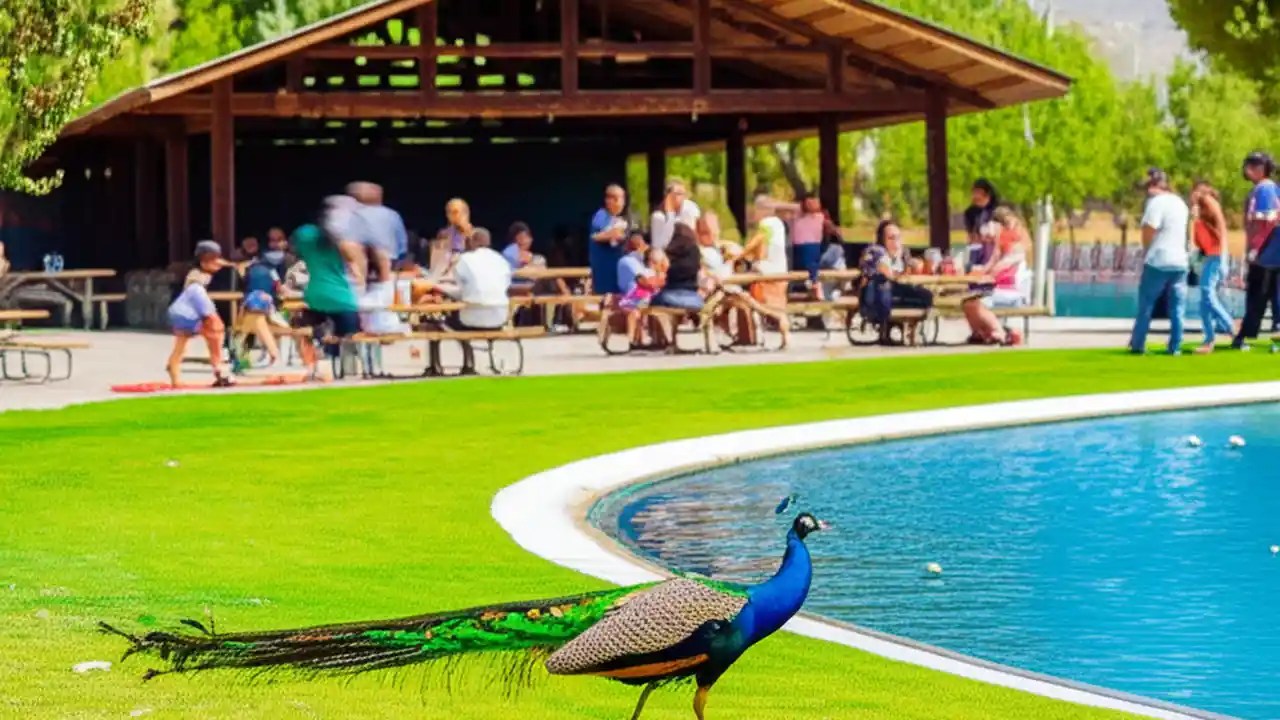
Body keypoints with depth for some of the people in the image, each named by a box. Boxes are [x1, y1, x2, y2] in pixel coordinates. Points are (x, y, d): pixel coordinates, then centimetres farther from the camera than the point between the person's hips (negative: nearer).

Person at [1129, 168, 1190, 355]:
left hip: (1158, 262, -6)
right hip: (1180, 262, 6)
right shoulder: (1180, 203, 15)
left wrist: (1147, 250, 2)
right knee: (1177, 308, 5)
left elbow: (1148, 232, -16)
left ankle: (1137, 345, 5)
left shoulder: (1157, 202, -11)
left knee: (1146, 305, 3)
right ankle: (1175, 347, 2)